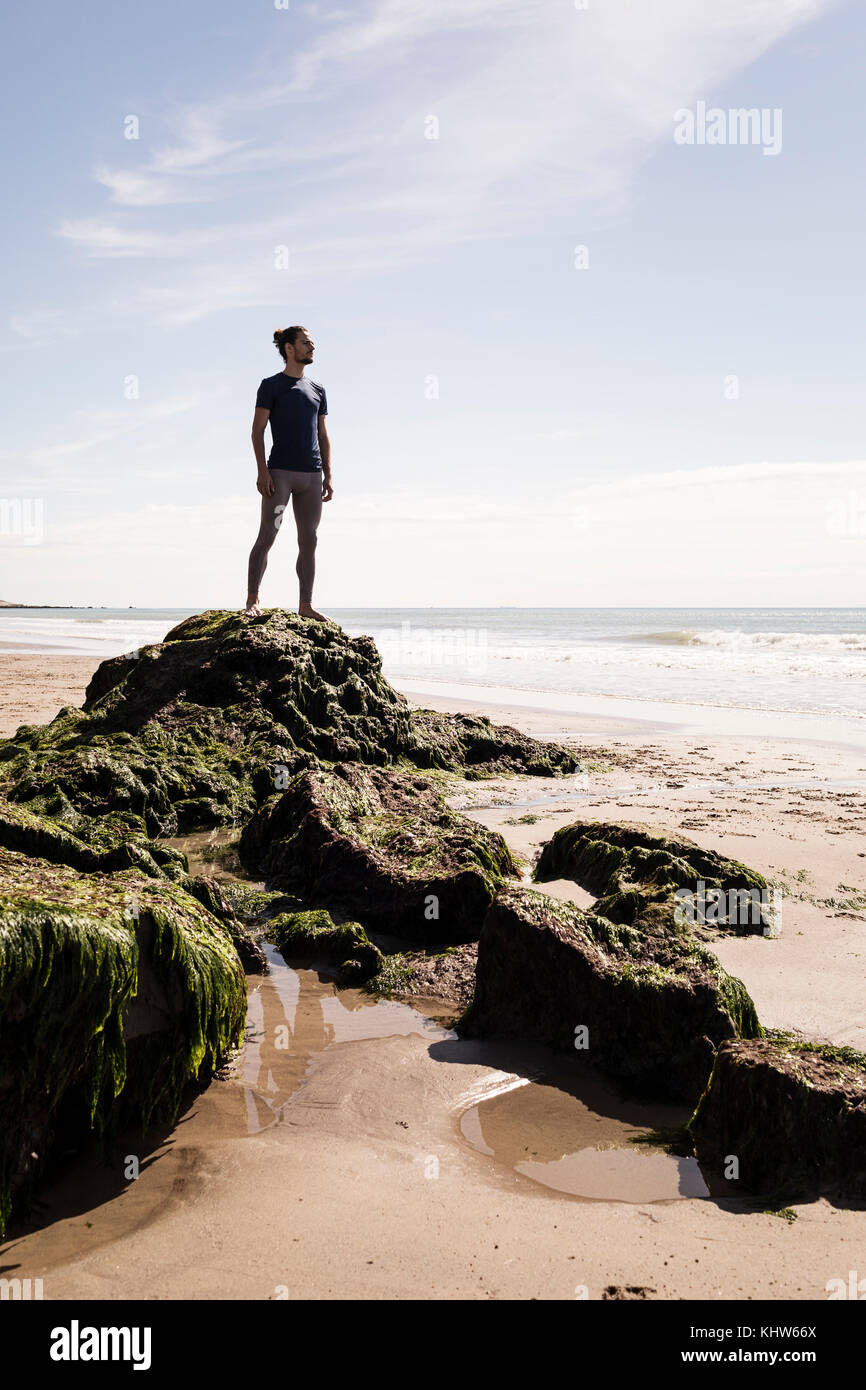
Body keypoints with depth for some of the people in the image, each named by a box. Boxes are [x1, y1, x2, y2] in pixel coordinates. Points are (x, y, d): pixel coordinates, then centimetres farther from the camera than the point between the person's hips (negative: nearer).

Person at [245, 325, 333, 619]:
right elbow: (257, 431, -2)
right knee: (267, 536, -8)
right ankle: (252, 601, -5)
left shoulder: (317, 389, 18)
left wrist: (328, 476, 11)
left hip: (312, 474, 5)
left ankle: (306, 605, 9)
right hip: (280, 472, -5)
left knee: (309, 540, 4)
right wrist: (262, 471, -13)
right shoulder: (271, 385, 3)